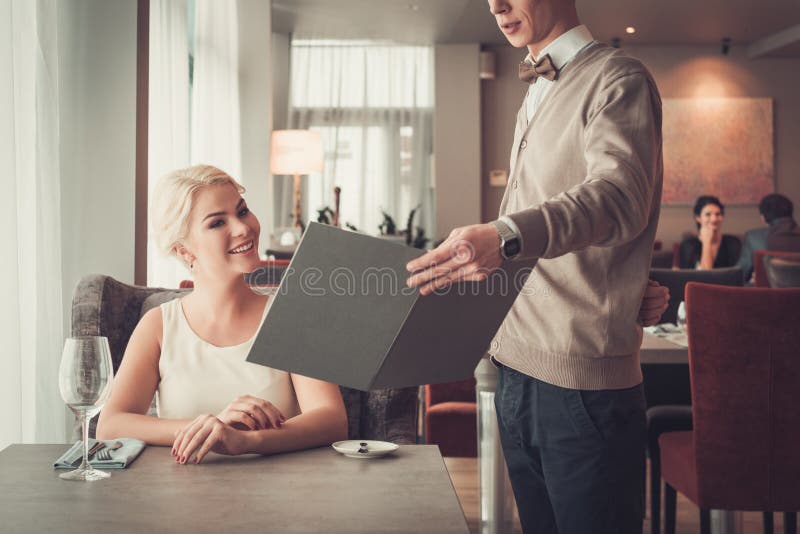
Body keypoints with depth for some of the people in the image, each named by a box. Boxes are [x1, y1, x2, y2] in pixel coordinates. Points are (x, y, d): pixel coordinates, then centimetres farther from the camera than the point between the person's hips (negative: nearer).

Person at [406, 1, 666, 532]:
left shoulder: (616, 77, -9)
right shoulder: (536, 95, 18)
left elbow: (618, 195, -28)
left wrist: (507, 235, -43)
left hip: (580, 379, -8)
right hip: (516, 367, 8)